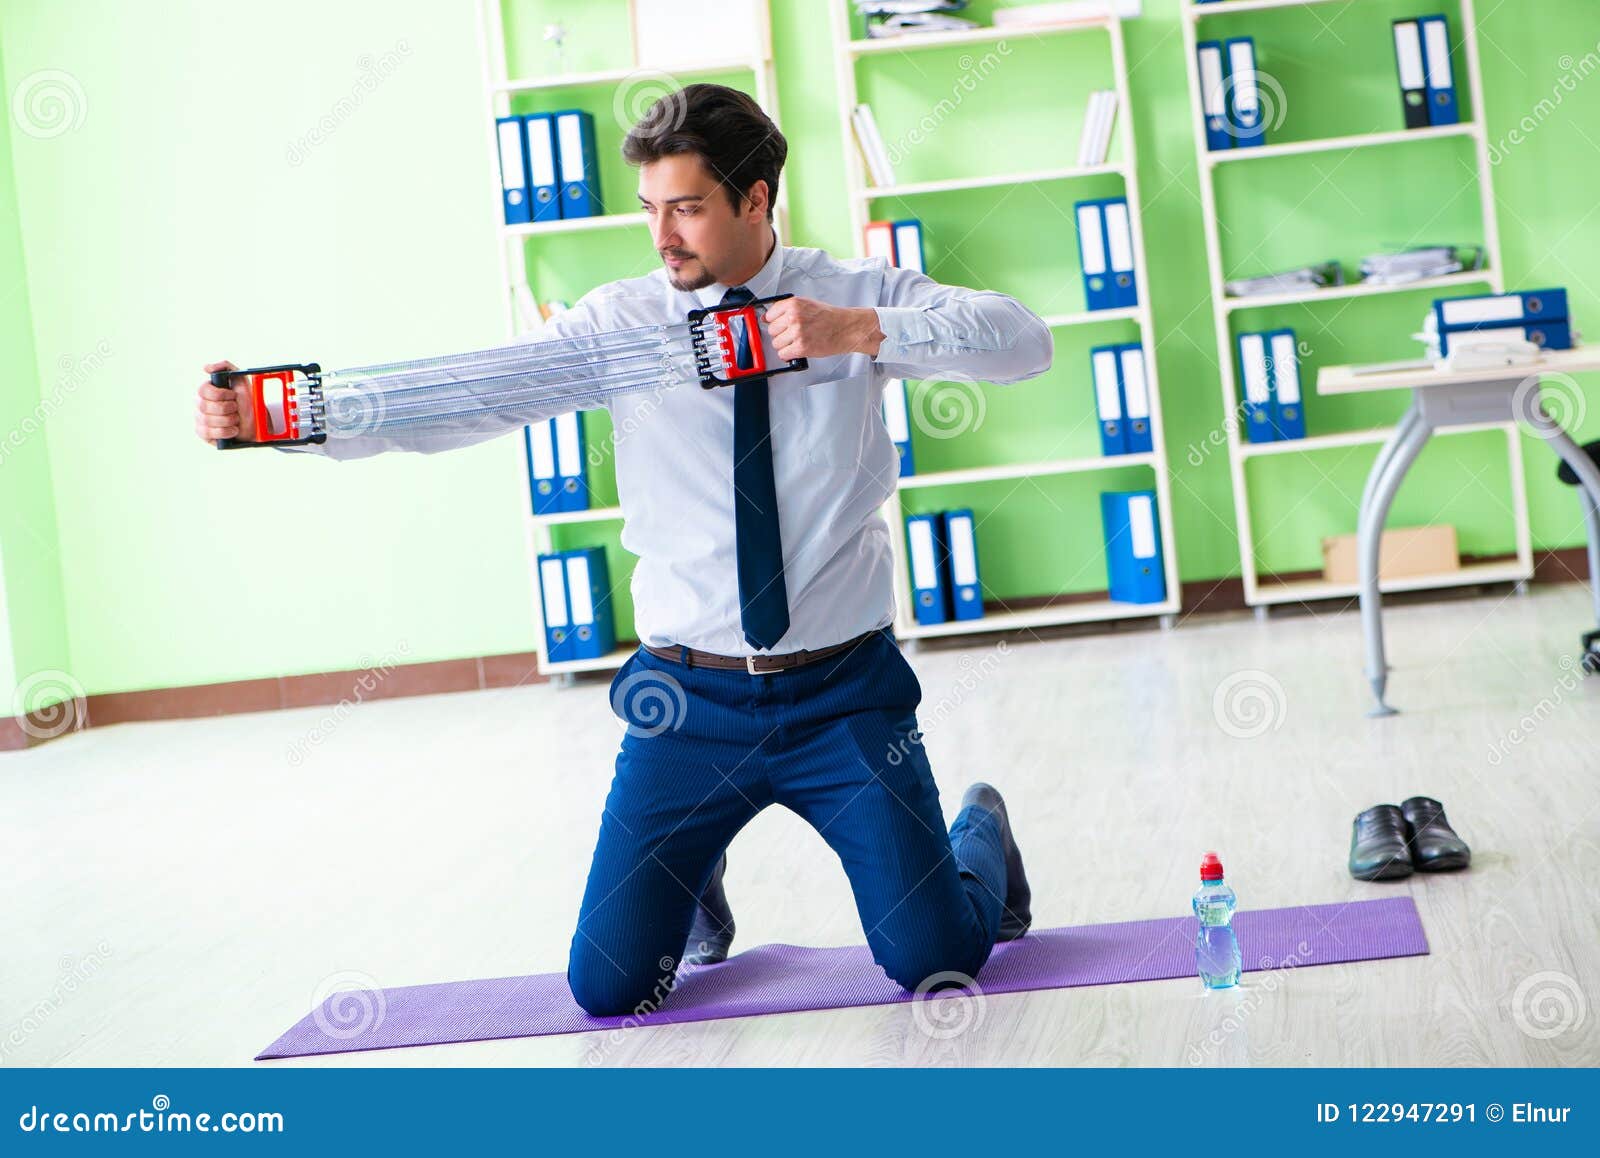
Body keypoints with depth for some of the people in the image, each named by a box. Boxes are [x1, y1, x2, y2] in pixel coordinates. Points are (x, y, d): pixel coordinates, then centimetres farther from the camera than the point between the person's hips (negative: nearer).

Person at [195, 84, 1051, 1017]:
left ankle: (979, 832, 29)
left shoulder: (862, 296, -3)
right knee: (609, 985, -1)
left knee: (938, 962, -7)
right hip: (691, 697, 1)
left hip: (843, 693, -1)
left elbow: (1025, 341, -15)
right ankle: (694, 870, 34)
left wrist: (861, 333, -28)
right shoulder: (620, 321, -2)